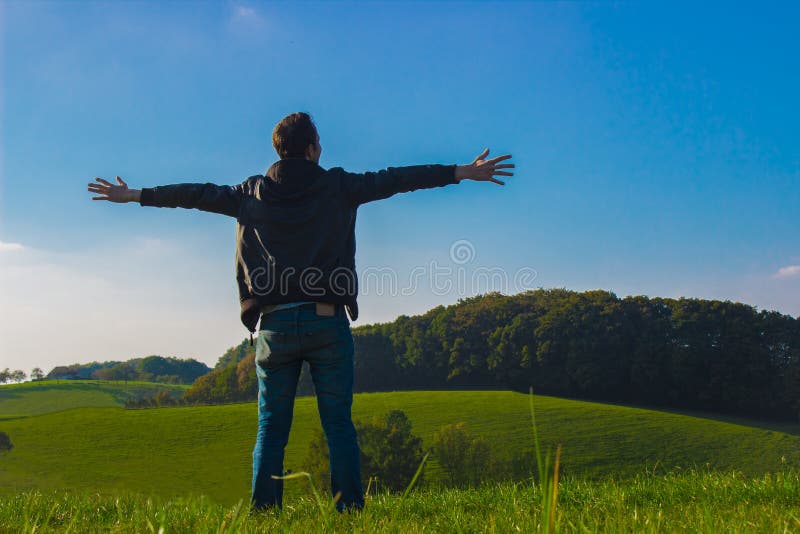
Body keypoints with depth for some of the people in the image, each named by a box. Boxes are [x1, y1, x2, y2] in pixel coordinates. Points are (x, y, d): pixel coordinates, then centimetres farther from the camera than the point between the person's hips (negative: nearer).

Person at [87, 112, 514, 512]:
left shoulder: (251, 193, 10)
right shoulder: (337, 186, 5)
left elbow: (198, 194, 18)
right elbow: (395, 179, 8)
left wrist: (134, 195, 32)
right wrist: (464, 172, 14)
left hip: (275, 325, 2)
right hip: (327, 322, -2)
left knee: (271, 428, 8)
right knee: (339, 426, 3)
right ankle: (350, 511, 2)